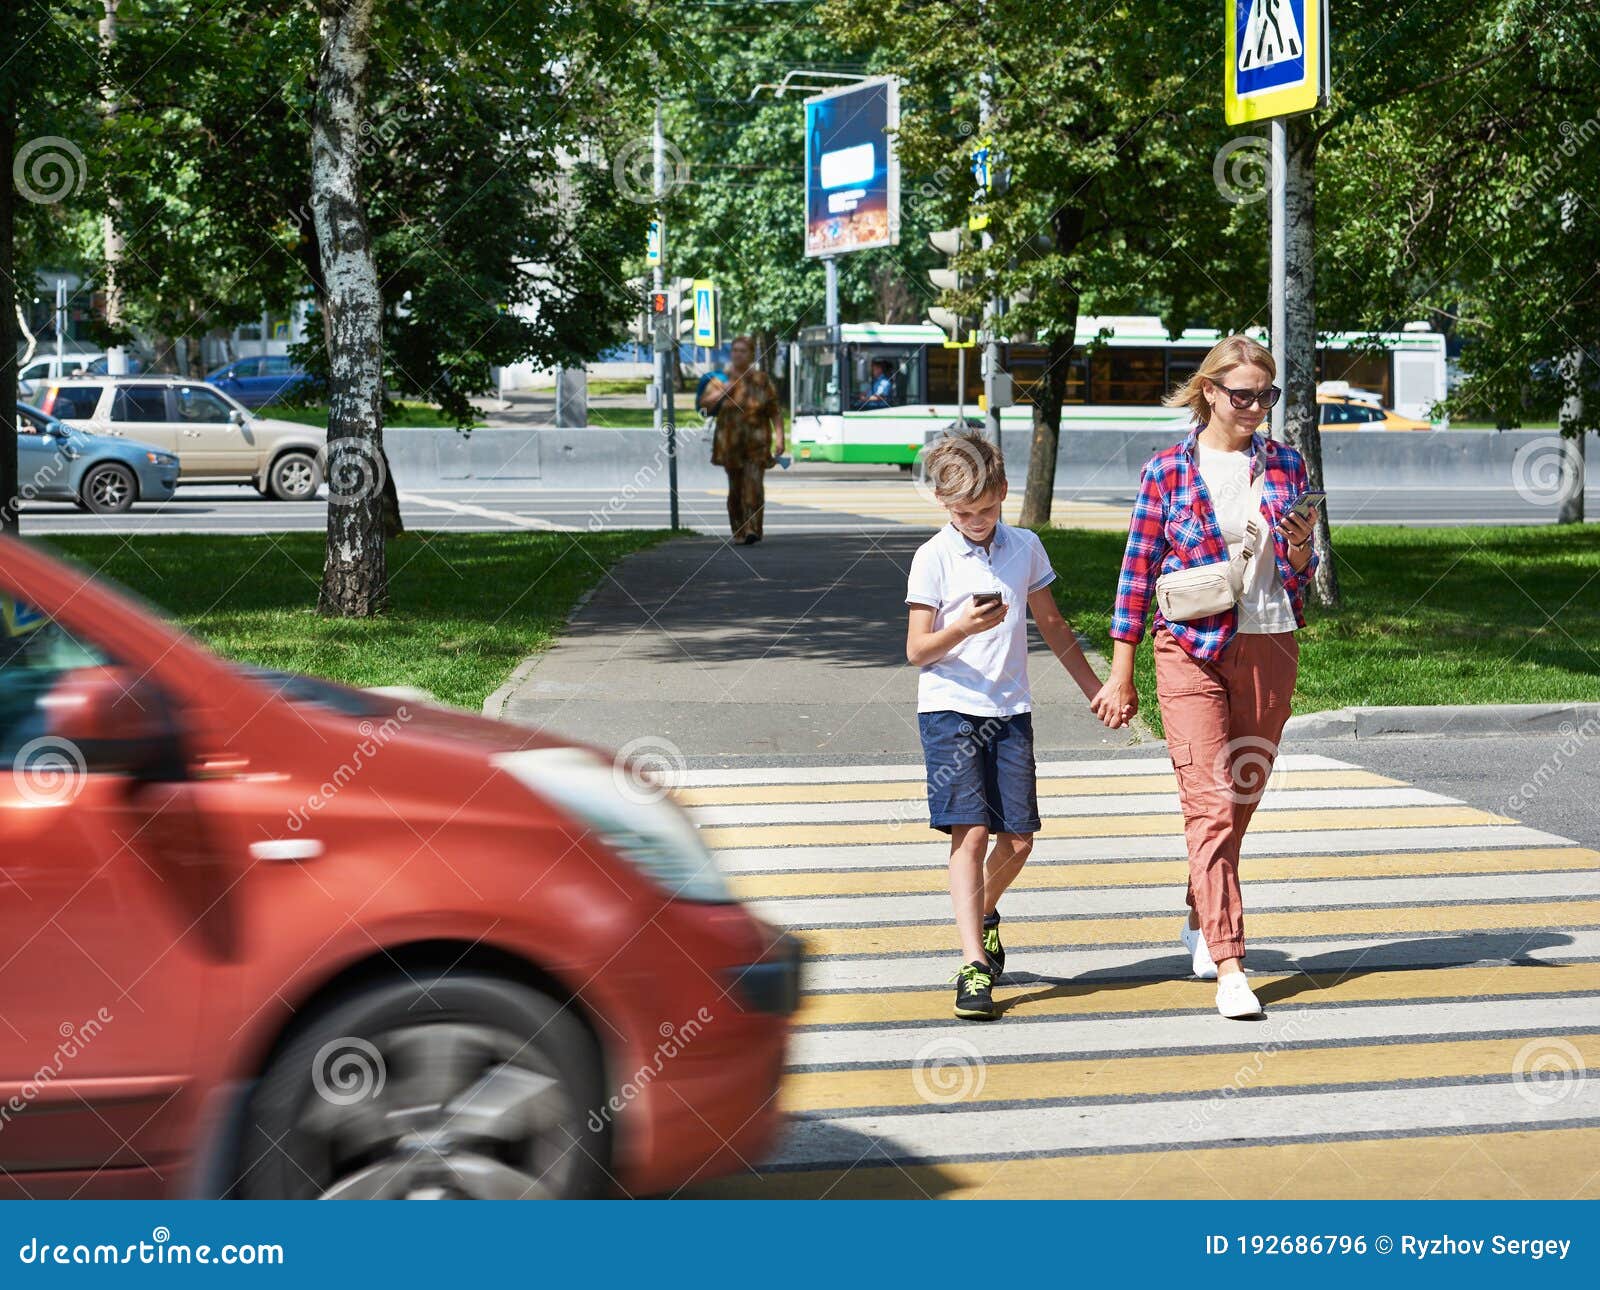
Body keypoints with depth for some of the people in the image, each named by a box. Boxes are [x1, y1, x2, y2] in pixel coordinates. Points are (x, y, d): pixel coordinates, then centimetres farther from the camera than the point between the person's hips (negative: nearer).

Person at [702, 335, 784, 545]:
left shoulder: (762, 380, 4)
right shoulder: (721, 379, 7)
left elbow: (775, 412, 4)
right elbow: (704, 404, -4)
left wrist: (779, 437, -6)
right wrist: (725, 389, -13)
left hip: (756, 443, -2)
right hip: (730, 442, 2)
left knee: (754, 484, -16)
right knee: (735, 487, 6)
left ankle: (752, 530, -21)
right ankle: (738, 531, 18)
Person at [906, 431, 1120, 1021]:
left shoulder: (1025, 547, 8)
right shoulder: (933, 557, -4)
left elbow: (1051, 624, 21)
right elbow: (917, 651, -5)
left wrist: (1095, 687, 24)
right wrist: (963, 628, -24)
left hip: (1011, 710, 4)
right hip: (950, 709, -4)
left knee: (1018, 839, 2)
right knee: (970, 831, -14)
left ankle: (984, 911, 33)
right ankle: (974, 963, -14)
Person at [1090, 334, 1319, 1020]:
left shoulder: (1285, 465, 8)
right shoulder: (1167, 469, 0)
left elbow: (1299, 577, 13)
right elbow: (1138, 571, 3)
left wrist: (1299, 546, -11)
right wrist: (1121, 675, 2)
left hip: (1271, 650, 4)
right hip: (1191, 653, -3)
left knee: (1240, 802, 12)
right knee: (1210, 803, -11)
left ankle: (1201, 921, 35)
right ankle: (1229, 966, -13)